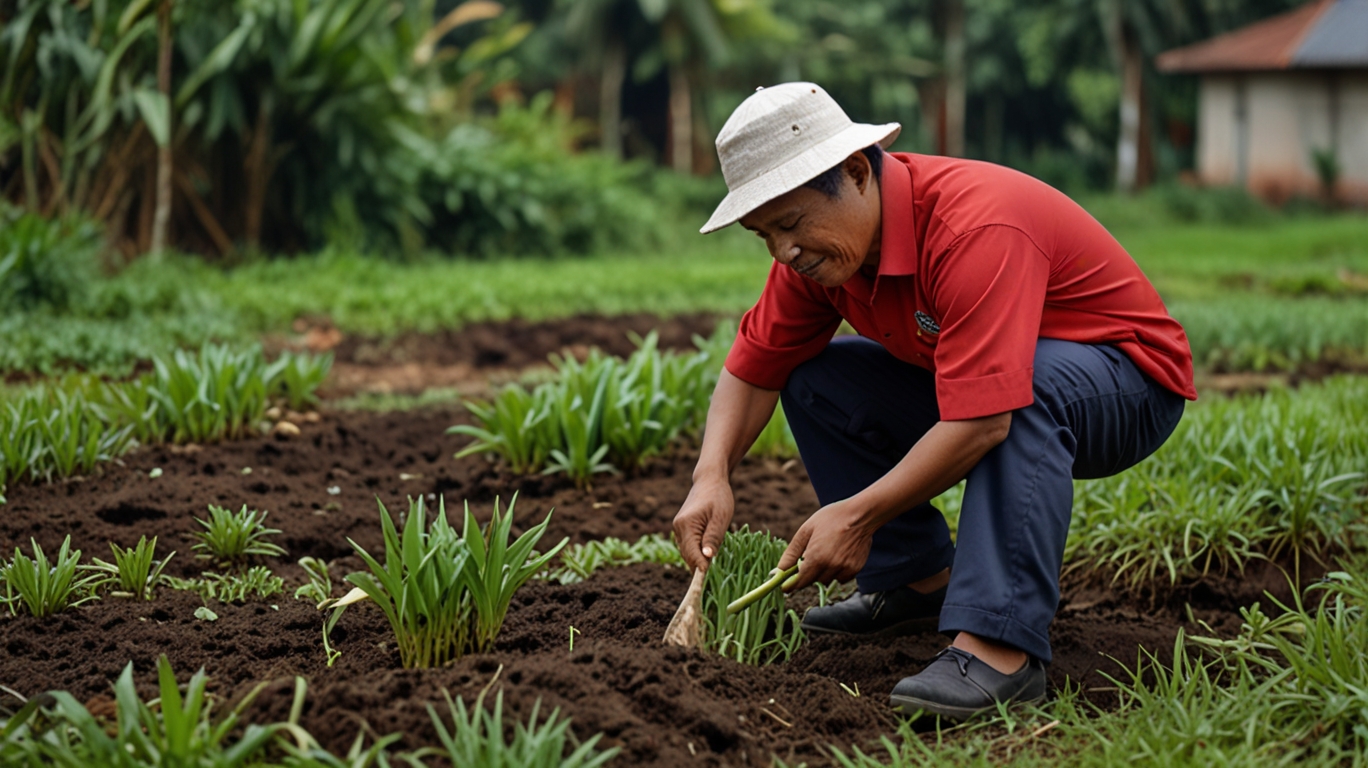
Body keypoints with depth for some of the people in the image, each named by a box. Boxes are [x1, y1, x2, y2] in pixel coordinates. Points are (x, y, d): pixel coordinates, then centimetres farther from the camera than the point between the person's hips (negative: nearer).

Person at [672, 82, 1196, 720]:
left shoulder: (974, 226, -34)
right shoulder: (822, 238, -8)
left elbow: (981, 420, -41)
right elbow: (753, 368, -1)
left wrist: (858, 515, -37)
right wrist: (712, 476, -18)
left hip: (1130, 386, -8)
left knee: (1033, 385, -40)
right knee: (814, 378, -2)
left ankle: (999, 649, -43)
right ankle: (918, 582, 4)